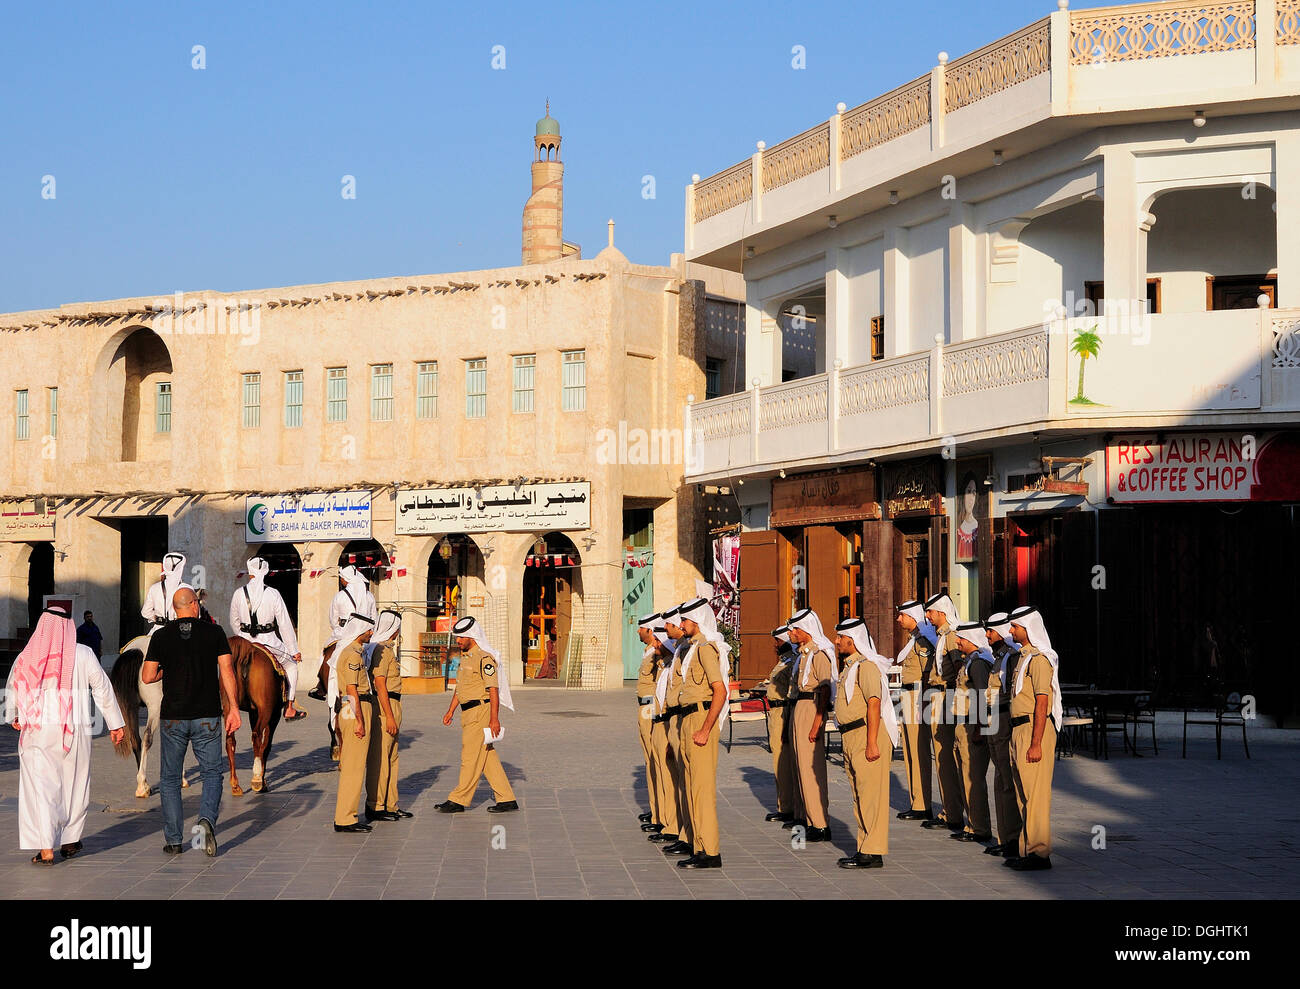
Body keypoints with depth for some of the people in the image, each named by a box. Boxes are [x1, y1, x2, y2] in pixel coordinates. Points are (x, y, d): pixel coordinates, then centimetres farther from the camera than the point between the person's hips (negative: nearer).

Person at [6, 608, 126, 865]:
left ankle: (45, 848, -7)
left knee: (40, 786, 1)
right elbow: (103, 689, 1)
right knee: (74, 785, 15)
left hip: (37, 731, 0)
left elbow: (12, 690, 11)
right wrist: (115, 723, 11)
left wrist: (14, 718, 30)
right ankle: (70, 841, 25)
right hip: (75, 731, 0)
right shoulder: (83, 654, -3)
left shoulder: (27, 656, -1)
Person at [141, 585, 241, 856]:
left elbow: (147, 677, -2)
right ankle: (207, 819, -16)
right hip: (207, 716, 0)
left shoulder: (161, 636, 0)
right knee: (212, 773, 10)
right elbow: (226, 672, -5)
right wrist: (233, 708, -3)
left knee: (170, 778, 12)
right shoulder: (214, 632, -1)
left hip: (173, 718, 1)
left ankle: (174, 840, 11)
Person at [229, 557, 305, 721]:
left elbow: (234, 622, 11)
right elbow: (285, 624, -4)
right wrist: (294, 651, 3)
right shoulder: (273, 594, -7)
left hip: (245, 642, 2)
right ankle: (289, 709, 17)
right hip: (269, 642, -2)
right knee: (292, 665, 21)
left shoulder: (239, 593, -1)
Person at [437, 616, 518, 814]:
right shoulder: (465, 656, 17)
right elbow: (460, 687, 26)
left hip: (481, 711, -10)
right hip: (469, 713, 10)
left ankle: (458, 800, 2)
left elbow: (493, 689, -18)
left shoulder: (484, 657, -14)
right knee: (488, 758, 9)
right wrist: (450, 711, 22)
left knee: (471, 756, -4)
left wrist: (494, 719, -22)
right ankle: (507, 800, 11)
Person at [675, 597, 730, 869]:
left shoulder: (706, 648, -14)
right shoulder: (693, 648, 18)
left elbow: (720, 691, -21)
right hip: (690, 719, 10)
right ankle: (701, 848, 15)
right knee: (694, 786, 11)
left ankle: (711, 852, -6)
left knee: (703, 787, -9)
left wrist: (705, 730, -23)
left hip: (702, 719, -10)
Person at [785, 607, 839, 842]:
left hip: (812, 709, -10)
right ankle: (812, 820, 19)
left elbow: (825, 691, -18)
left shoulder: (820, 654, -13)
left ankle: (820, 825, -6)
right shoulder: (804, 653, 17)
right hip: (798, 709, 10)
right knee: (803, 767, 12)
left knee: (812, 767, -9)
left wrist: (817, 723, -23)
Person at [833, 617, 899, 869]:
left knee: (871, 794, -8)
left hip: (867, 735, -11)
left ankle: (873, 853, -7)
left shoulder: (866, 665, -12)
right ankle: (864, 849, 19)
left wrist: (871, 743, -24)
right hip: (851, 736, 11)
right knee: (859, 795, 13)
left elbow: (874, 703, -20)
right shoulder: (850, 666, 20)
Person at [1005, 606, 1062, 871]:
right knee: (1023, 793, 12)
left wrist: (1036, 744, -22)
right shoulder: (1022, 656, 18)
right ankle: (1027, 850, 17)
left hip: (1034, 729, -10)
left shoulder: (1039, 659, -13)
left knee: (1035, 793, -8)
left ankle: (1039, 853, -5)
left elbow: (1042, 703, -18)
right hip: (1018, 730, 10)